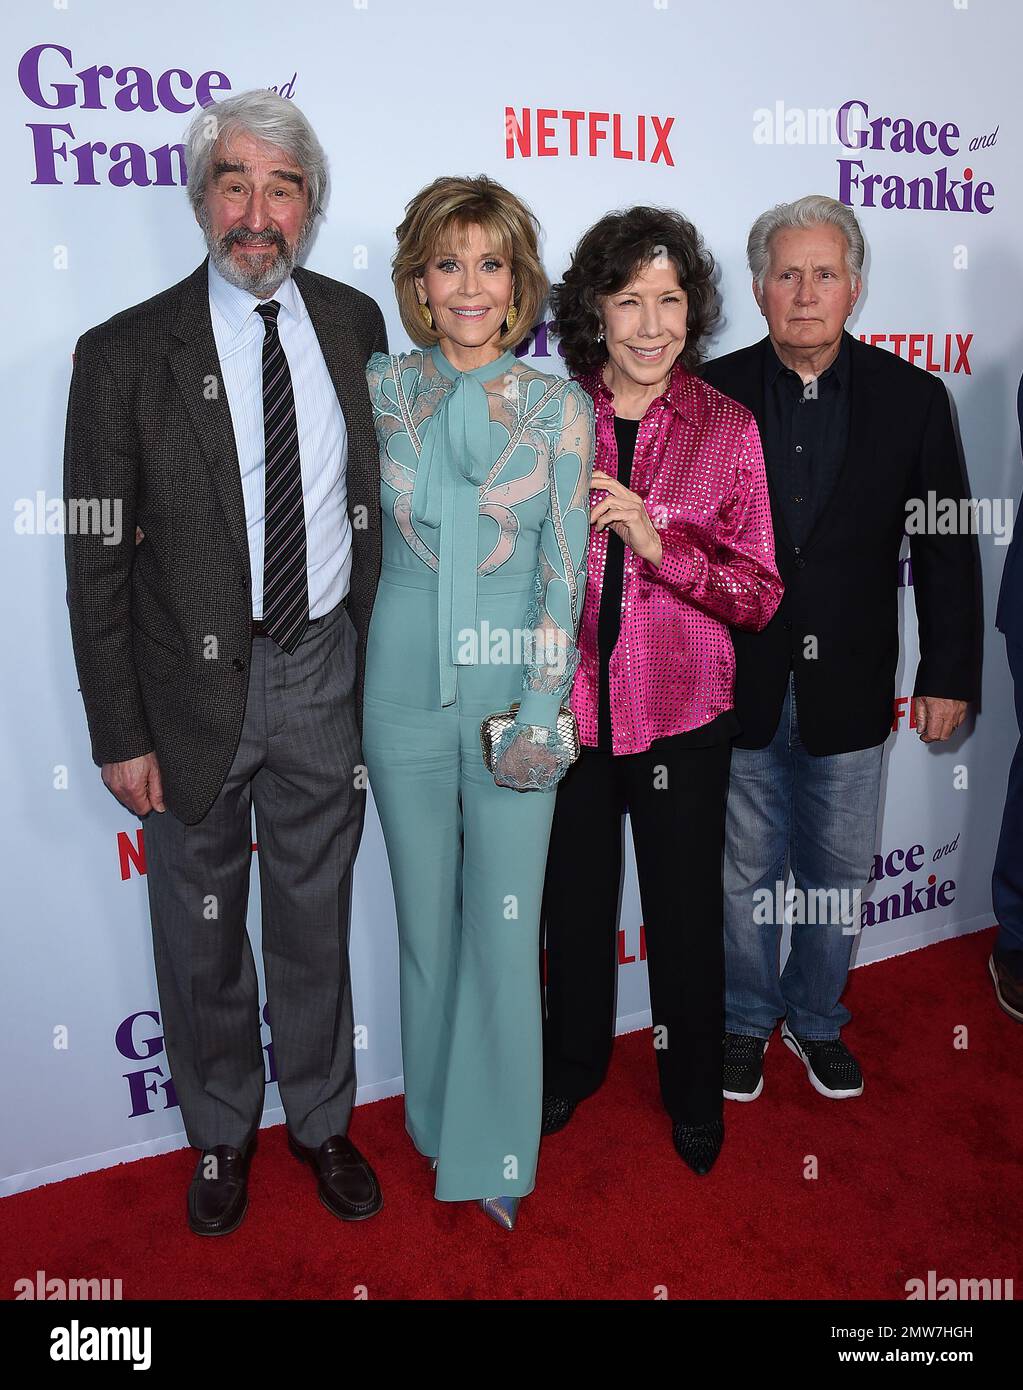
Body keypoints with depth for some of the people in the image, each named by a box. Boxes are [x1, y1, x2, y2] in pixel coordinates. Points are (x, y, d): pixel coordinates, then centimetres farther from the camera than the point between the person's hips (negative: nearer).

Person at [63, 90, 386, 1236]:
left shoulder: (355, 323, 2)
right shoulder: (124, 353, -8)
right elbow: (97, 562, -6)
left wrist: (379, 661, 8)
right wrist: (120, 733, -8)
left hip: (326, 674, 3)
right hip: (197, 688, -2)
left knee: (316, 918, 18)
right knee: (201, 934, 15)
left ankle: (319, 1119, 41)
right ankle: (221, 1132, 41)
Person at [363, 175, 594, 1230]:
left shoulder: (560, 408, 0)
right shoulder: (380, 389, 2)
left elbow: (565, 570, -4)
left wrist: (541, 711, -8)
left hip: (515, 692, -1)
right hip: (404, 690, 2)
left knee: (505, 930, 3)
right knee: (425, 917, 14)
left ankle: (494, 1148, 25)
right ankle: (433, 1114, 37)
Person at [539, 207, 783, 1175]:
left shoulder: (727, 428, -5)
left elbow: (758, 596, -9)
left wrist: (656, 542, -21)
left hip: (682, 716, -1)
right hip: (569, 708, 2)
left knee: (686, 913, 13)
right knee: (575, 901, 18)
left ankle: (693, 1091, 40)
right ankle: (575, 1061, 46)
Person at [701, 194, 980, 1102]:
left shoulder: (912, 398, 0)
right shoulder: (710, 394, -2)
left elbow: (945, 546, 3)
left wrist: (949, 676, 1)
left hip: (849, 688, 1)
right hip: (739, 686, -1)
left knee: (839, 873, 14)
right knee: (747, 871, 13)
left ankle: (816, 1020, 38)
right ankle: (747, 1021, 35)